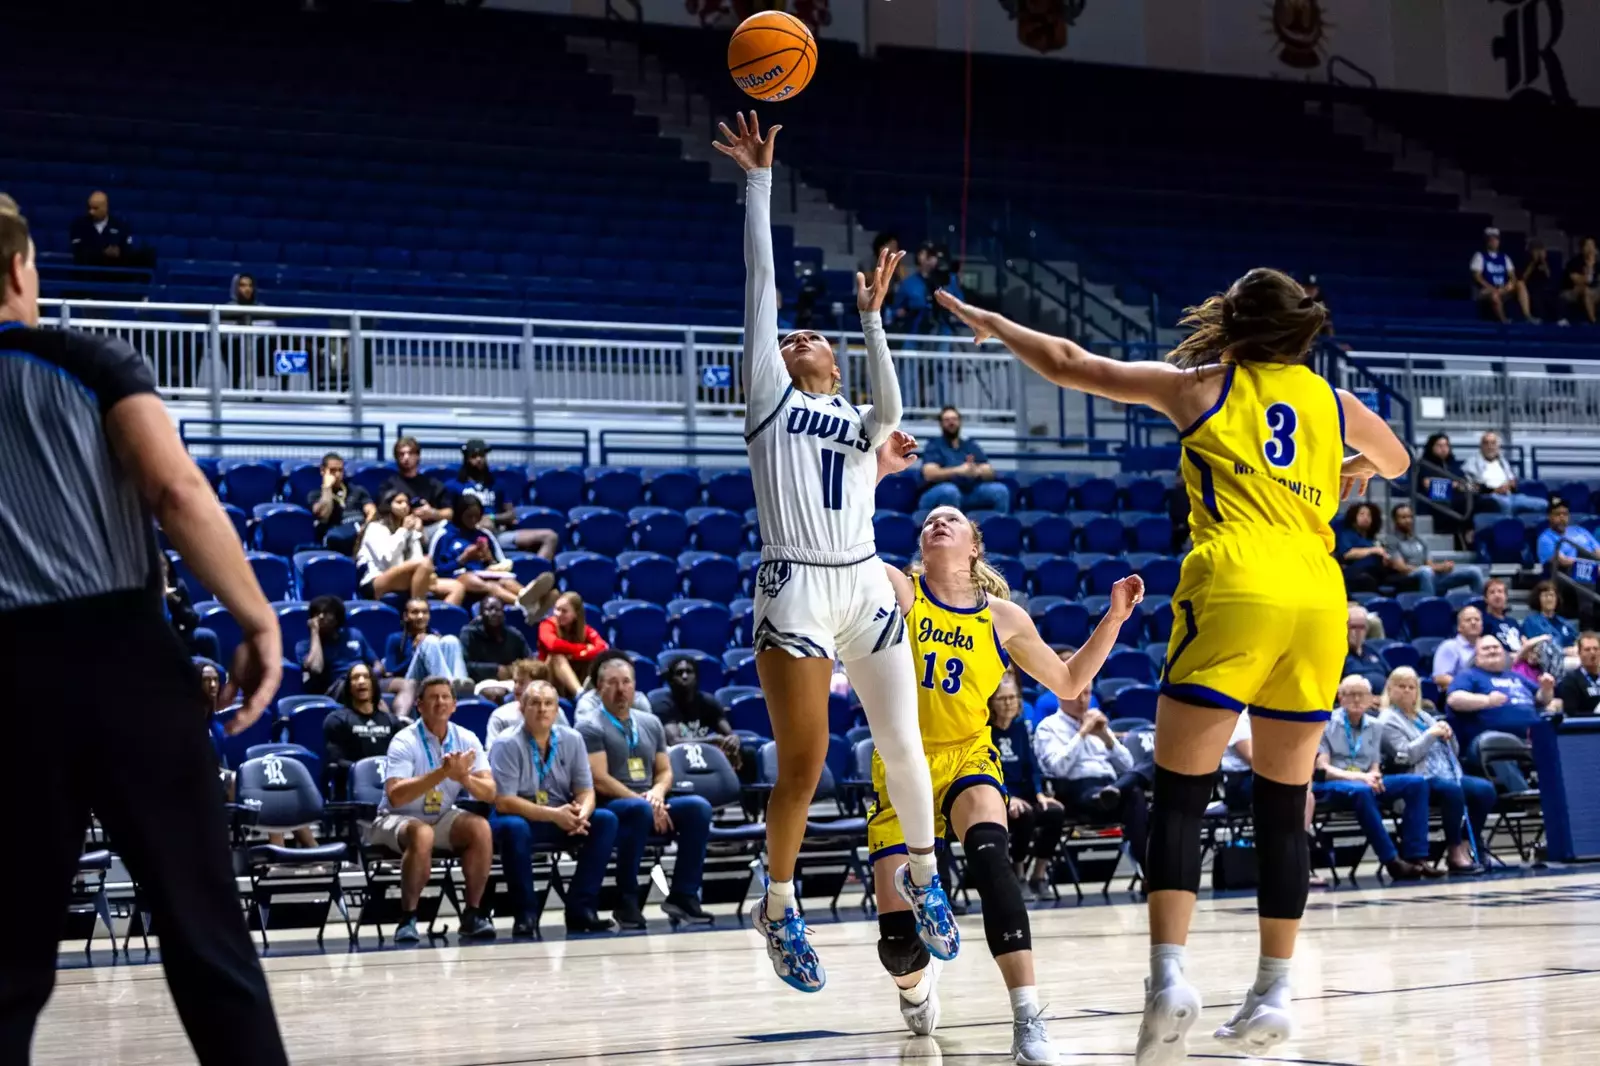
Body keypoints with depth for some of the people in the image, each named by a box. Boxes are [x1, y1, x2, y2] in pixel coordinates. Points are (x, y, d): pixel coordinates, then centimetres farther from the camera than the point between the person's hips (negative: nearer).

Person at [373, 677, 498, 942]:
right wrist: (441, 773, -37)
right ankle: (407, 918, -24)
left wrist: (464, 777, -31)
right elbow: (395, 796, -29)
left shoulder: (467, 741, -3)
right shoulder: (404, 742, -16)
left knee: (480, 828, -23)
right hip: (398, 819, -5)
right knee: (422, 835, -37)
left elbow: (490, 793, -9)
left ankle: (473, 914, -13)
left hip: (443, 817, 5)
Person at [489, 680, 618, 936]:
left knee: (606, 821, -18)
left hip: (561, 819, 5)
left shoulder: (572, 740, -1)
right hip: (520, 817, -5)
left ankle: (581, 908, -15)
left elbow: (586, 792, -2)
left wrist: (581, 814, -26)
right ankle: (524, 913, -25)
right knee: (513, 827, -38)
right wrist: (554, 815, -28)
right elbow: (504, 802, -20)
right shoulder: (506, 745, -15)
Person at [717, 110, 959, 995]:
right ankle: (778, 905, 15)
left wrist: (871, 317, -14)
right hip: (796, 589, -3)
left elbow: (891, 408, -6)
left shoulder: (858, 424, 19)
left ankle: (922, 874, 26)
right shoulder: (769, 398, 13)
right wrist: (758, 181, 9)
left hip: (865, 585, 3)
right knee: (802, 767, -4)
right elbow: (761, 278, 10)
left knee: (901, 747, 3)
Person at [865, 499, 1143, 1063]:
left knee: (989, 851, -35)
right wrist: (877, 470, -22)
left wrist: (1114, 618, 6)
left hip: (968, 757, 0)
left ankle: (1028, 1019, -38)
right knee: (898, 939, -6)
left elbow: (1069, 683, 15)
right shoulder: (899, 590, -2)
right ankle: (916, 978, 36)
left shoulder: (1003, 617, 4)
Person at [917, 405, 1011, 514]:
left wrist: (977, 471, -19)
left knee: (999, 490, -18)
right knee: (950, 490, -38)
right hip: (937, 497, -4)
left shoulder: (972, 447, 19)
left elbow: (989, 473, 7)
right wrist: (958, 470, -27)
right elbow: (929, 475, -13)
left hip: (969, 495, 4)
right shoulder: (933, 446, 5)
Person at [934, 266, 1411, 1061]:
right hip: (1319, 604, 4)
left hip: (1234, 593, -4)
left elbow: (1069, 365, 16)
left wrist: (990, 324, 30)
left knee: (1179, 796, -2)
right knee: (1283, 807, 12)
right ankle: (1273, 991, 11)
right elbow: (1395, 461, 41)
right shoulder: (1335, 405, 20)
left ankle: (1169, 974, -18)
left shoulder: (1201, 386, 11)